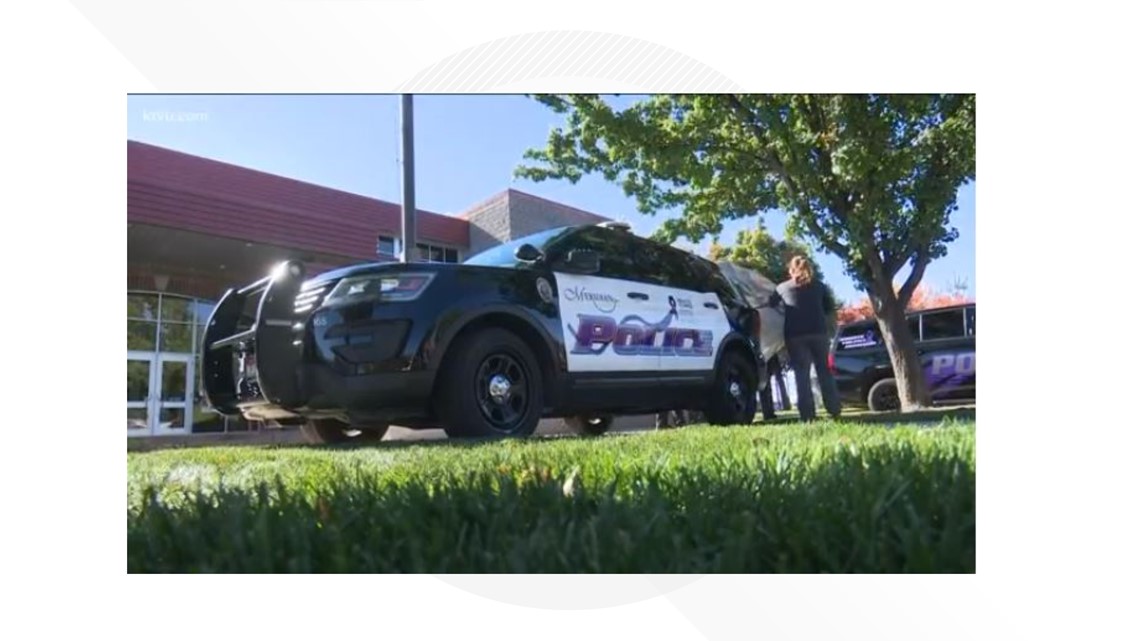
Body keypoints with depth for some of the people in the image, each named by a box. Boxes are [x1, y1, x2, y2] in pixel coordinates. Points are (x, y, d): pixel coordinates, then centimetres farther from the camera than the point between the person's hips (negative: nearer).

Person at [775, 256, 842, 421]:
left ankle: (807, 414, -8)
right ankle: (834, 410, 8)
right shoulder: (819, 286, 14)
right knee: (825, 372, 10)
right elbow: (830, 309, 17)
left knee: (802, 375, -2)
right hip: (818, 332, 2)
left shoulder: (782, 288, 9)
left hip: (795, 336, -2)